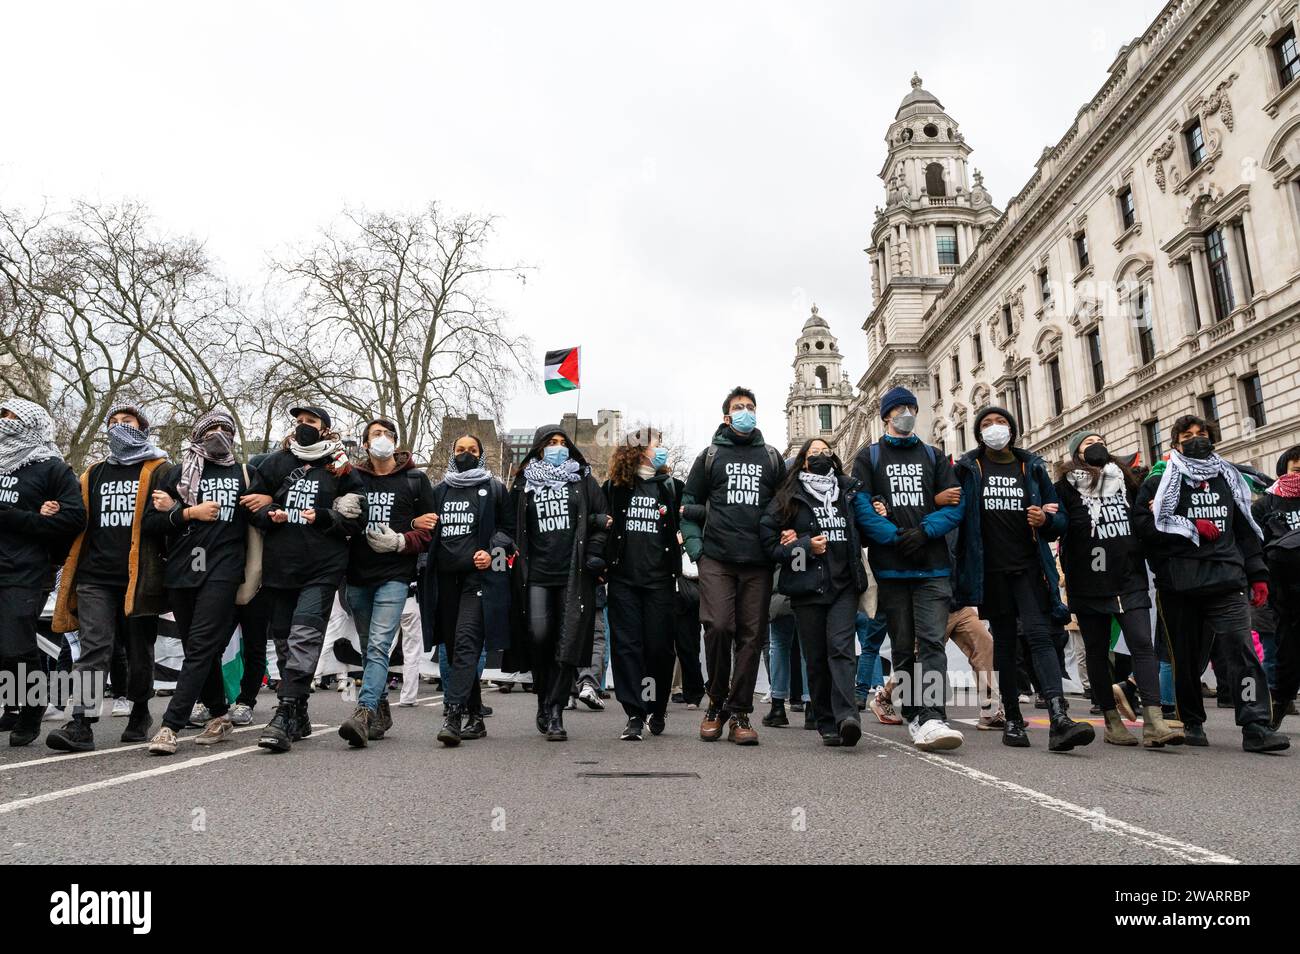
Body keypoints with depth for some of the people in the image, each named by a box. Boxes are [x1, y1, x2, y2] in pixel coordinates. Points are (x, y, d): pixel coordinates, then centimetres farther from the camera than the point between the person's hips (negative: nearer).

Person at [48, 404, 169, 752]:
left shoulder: (158, 470, 6)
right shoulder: (94, 474, 20)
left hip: (138, 576, -3)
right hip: (96, 576, 3)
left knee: (139, 650, 7)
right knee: (94, 647, -8)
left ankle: (139, 714, 24)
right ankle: (81, 724, -10)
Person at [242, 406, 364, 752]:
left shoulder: (341, 470, 5)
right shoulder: (276, 463, 15)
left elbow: (356, 519, 3)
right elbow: (254, 502, 17)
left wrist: (323, 517, -14)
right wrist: (271, 514, -4)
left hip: (322, 568, -4)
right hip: (279, 566, 5)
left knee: (305, 636, -16)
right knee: (283, 639, 10)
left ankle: (285, 716, -19)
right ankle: (298, 716, 22)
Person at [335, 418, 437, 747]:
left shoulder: (415, 479, 6)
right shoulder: (353, 478, 12)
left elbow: (429, 526, 4)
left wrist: (400, 541, -12)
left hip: (394, 575, -4)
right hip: (358, 575, 4)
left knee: (379, 646, -17)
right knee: (369, 648, 12)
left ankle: (363, 713, -25)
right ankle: (381, 712, 25)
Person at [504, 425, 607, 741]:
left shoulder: (583, 480, 13)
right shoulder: (524, 483, 14)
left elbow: (601, 519, 11)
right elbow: (513, 525, 18)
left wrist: (595, 555, 0)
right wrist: (516, 556, 6)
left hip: (574, 573, 0)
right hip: (536, 573, 0)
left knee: (568, 642, -4)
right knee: (538, 635, -11)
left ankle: (554, 711, 2)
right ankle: (544, 700, 12)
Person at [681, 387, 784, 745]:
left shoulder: (772, 458, 18)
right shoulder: (710, 455, 13)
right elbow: (689, 503, 12)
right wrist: (696, 547, 0)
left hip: (758, 562, 2)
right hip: (716, 559, -2)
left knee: (751, 636, 0)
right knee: (718, 627, -14)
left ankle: (739, 714, 8)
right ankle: (716, 702, 7)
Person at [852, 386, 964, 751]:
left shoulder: (934, 456, 18)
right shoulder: (868, 457, 12)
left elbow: (955, 503, 7)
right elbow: (861, 504, -1)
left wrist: (925, 530, -10)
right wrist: (893, 536, -14)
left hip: (933, 566, 1)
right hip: (891, 566, 0)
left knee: (931, 641, -12)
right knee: (903, 645, 7)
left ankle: (932, 719, -20)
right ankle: (913, 715, 16)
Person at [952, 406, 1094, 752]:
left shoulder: (1032, 467, 12)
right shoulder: (968, 468, 7)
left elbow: (1059, 518, 14)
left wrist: (1045, 520, -9)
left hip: (1029, 567, 0)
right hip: (991, 570, 0)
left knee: (1039, 635, -14)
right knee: (1004, 641, 7)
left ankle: (1059, 719, -24)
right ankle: (1013, 720, 14)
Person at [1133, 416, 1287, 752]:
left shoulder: (1229, 480, 20)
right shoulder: (1161, 482, 6)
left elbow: (1247, 531, 21)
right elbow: (1142, 524, -7)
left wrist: (1257, 574, 14)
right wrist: (1192, 528, -11)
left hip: (1227, 581, 3)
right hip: (1181, 584, -2)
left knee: (1242, 648, -12)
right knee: (1188, 658, 6)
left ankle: (1257, 726, -12)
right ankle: (1192, 723, 20)